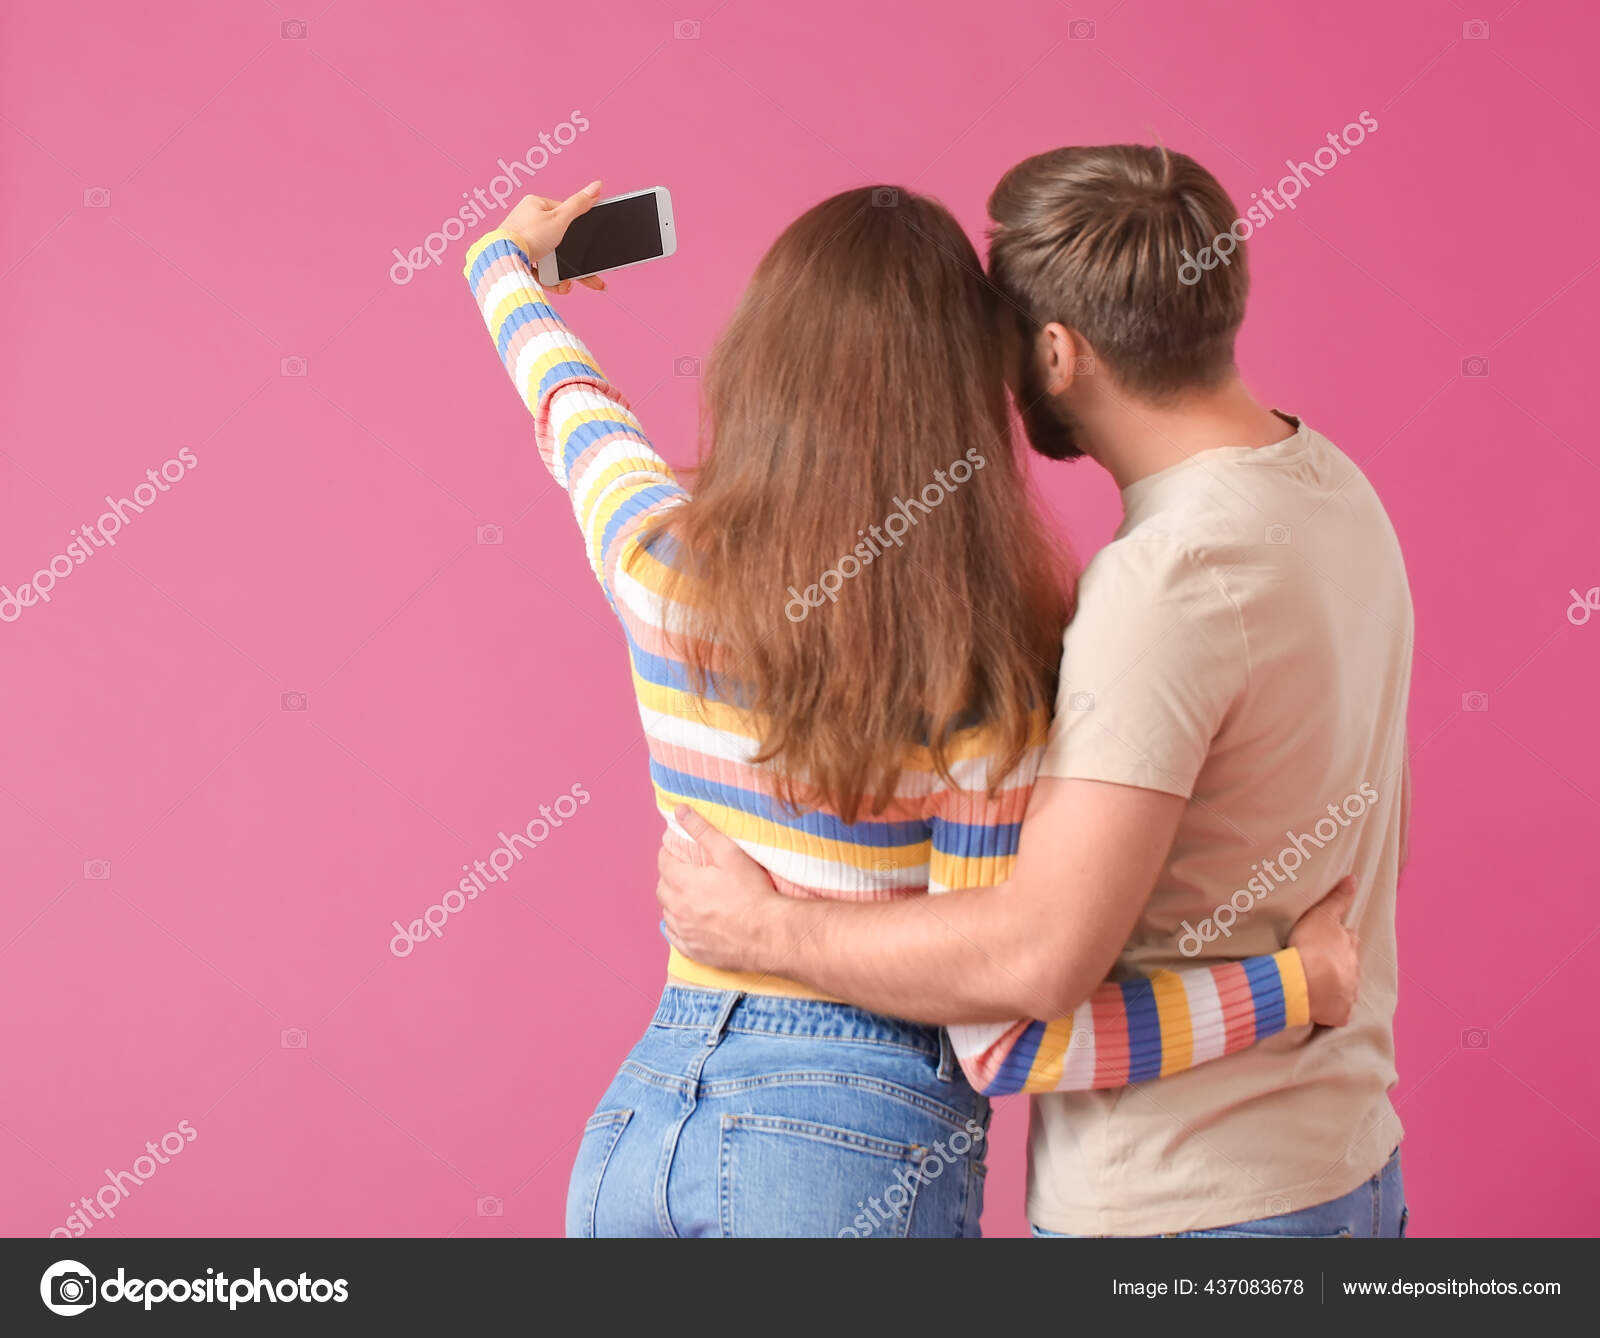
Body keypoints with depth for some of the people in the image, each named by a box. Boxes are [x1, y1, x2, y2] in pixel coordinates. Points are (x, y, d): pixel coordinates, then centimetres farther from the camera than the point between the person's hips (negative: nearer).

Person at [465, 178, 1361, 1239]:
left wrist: (509, 256, 39)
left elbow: (565, 393, 18)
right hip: (858, 1153, -4)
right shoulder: (979, 673, -18)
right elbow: (1003, 1042, -16)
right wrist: (1295, 982, -9)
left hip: (640, 1117, 4)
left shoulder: (660, 561, -6)